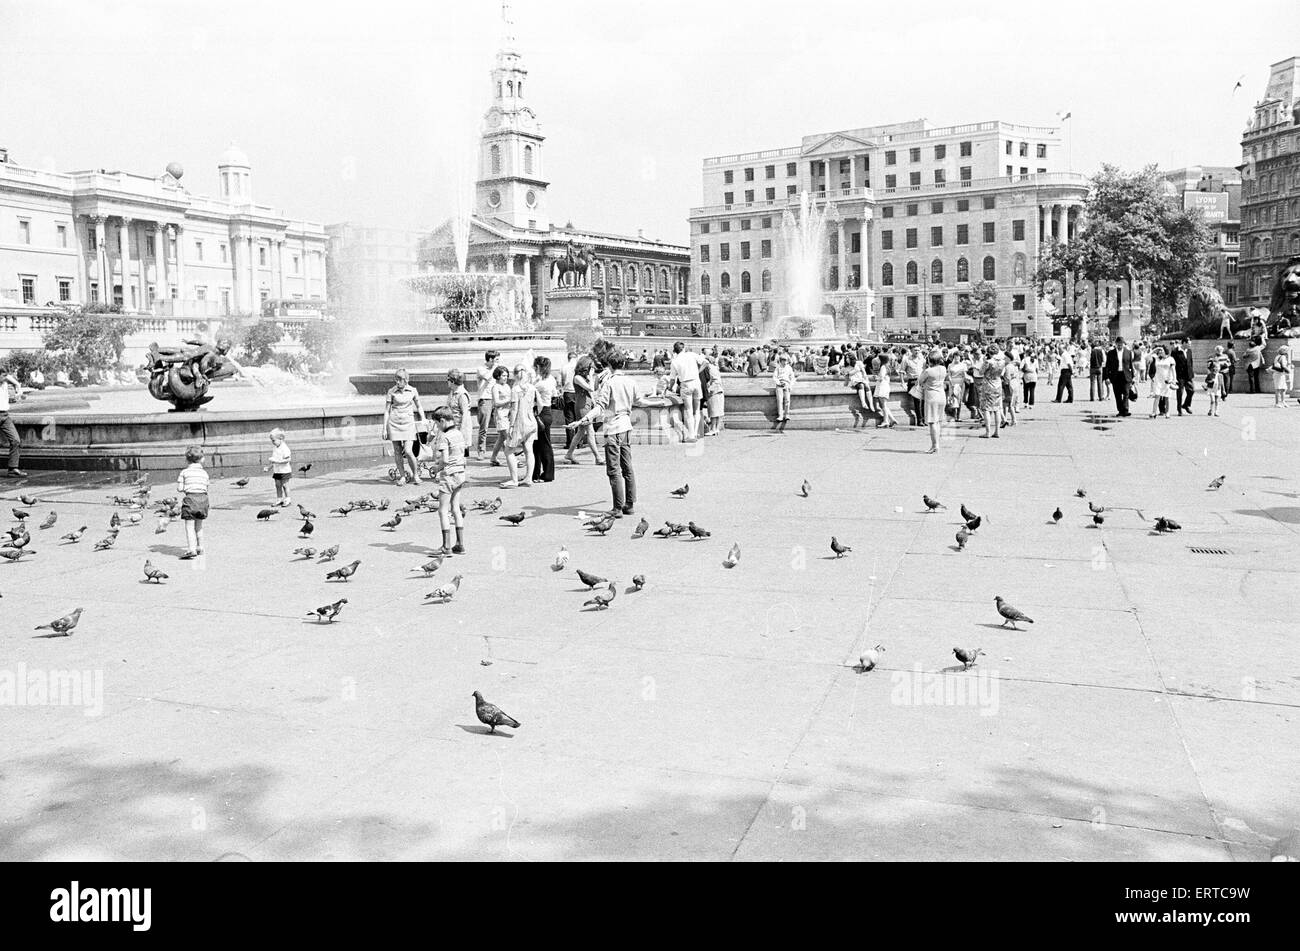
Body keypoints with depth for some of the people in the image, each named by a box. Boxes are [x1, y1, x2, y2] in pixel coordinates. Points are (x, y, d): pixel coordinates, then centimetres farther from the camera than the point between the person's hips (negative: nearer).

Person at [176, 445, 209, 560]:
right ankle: (200, 548, 26)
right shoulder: (204, 473, 9)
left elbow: (179, 489, -2)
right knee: (199, 526, 19)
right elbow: (206, 488, 8)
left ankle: (192, 550, -16)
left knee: (189, 527, -4)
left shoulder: (184, 472, 0)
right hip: (203, 498, 4)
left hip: (190, 498, -4)